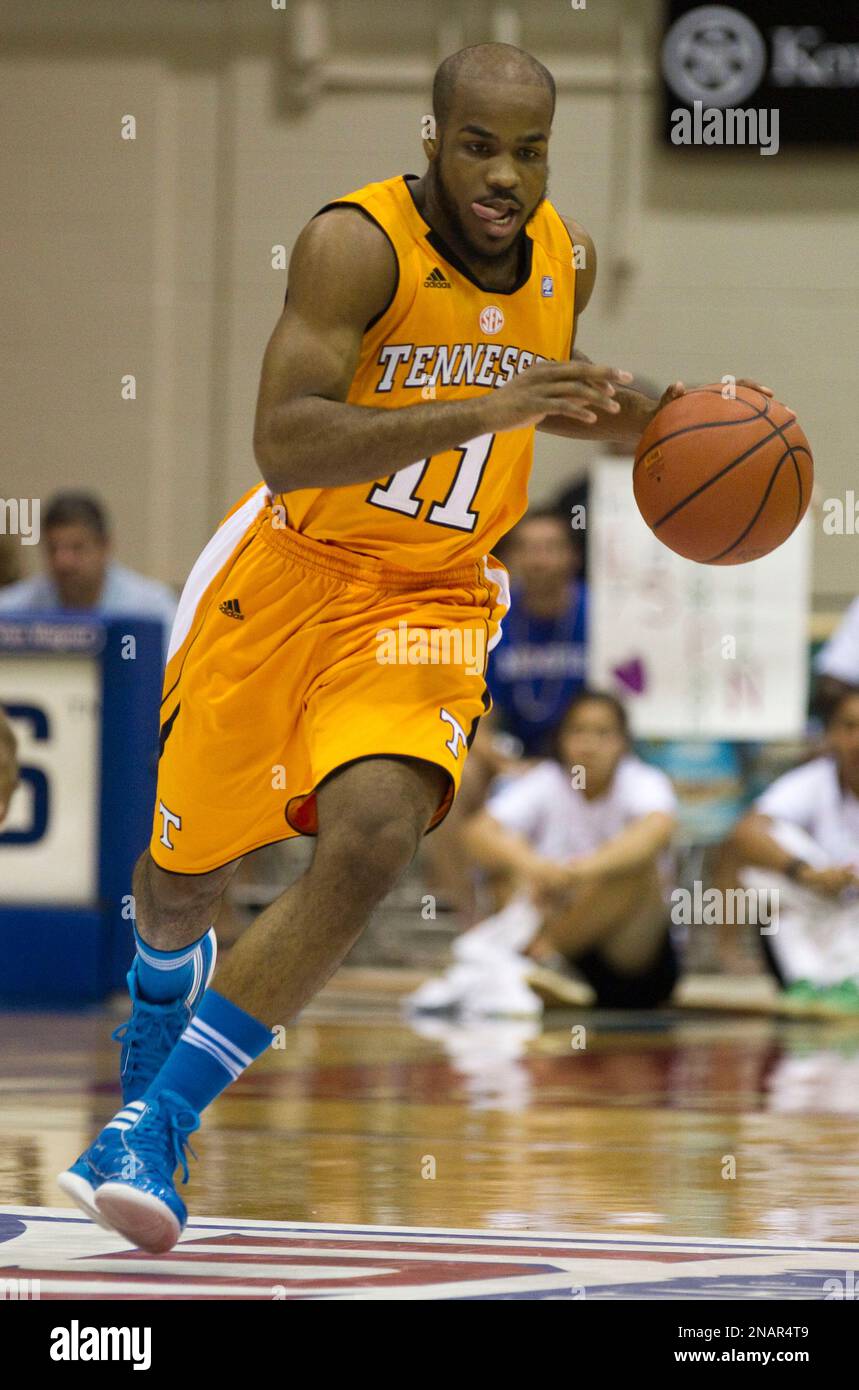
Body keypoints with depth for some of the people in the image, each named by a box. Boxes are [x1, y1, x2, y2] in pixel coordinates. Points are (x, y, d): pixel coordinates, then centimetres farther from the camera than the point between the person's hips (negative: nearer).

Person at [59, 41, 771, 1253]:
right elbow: (285, 444, -33)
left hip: (432, 605, 2)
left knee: (372, 837, -25)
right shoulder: (360, 243, -21)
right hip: (291, 574, -2)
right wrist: (490, 409, -40)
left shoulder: (564, 258, -1)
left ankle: (153, 1129, -18)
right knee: (186, 869, 14)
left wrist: (627, 420, 1)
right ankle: (165, 989, 55)